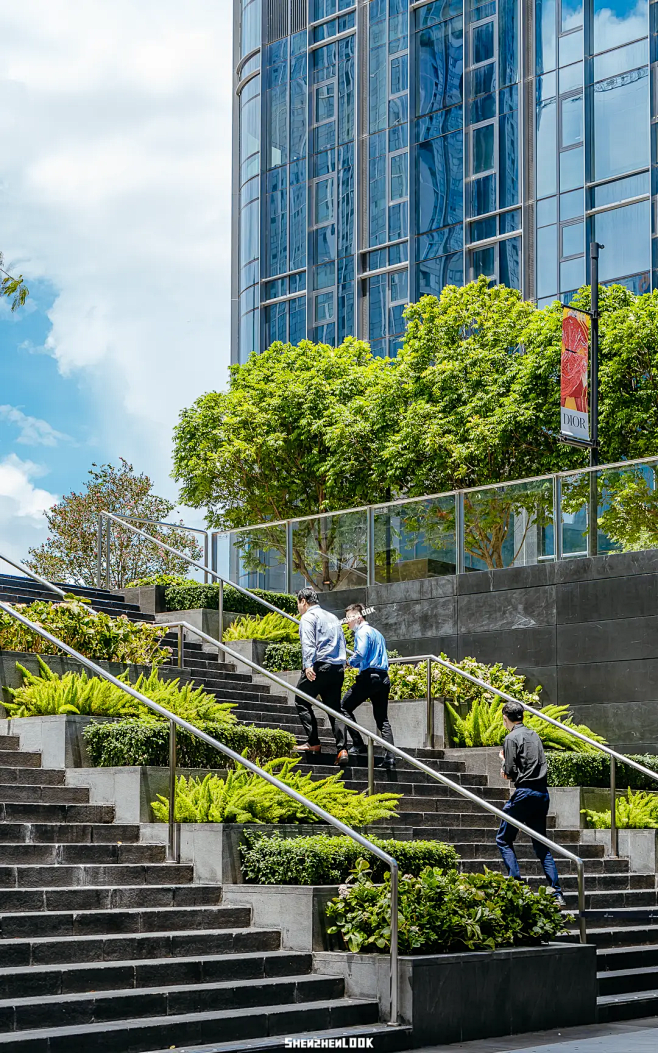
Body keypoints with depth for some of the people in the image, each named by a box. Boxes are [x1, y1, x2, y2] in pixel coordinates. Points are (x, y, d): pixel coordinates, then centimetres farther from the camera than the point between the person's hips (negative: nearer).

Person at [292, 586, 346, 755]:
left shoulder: (308, 617, -1)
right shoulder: (332, 617, 24)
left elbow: (308, 643, -15)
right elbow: (342, 644, 23)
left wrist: (308, 665, -24)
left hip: (319, 666, -7)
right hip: (338, 668, 7)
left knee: (302, 702, 5)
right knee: (334, 708, 6)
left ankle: (313, 743, -4)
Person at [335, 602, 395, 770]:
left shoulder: (362, 632, -6)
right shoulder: (377, 633, 22)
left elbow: (360, 654, -20)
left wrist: (351, 662, 0)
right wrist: (357, 663, 23)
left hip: (369, 677, -9)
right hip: (383, 678, 9)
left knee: (345, 707, 1)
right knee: (382, 719, 9)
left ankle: (358, 744, -7)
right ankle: (390, 758, 1)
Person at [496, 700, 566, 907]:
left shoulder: (512, 738, -7)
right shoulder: (534, 735, 16)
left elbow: (511, 772, -12)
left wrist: (505, 766, 10)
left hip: (524, 792, -7)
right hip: (542, 793, 7)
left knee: (503, 839, 6)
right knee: (541, 845, 10)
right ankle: (557, 895, 3)